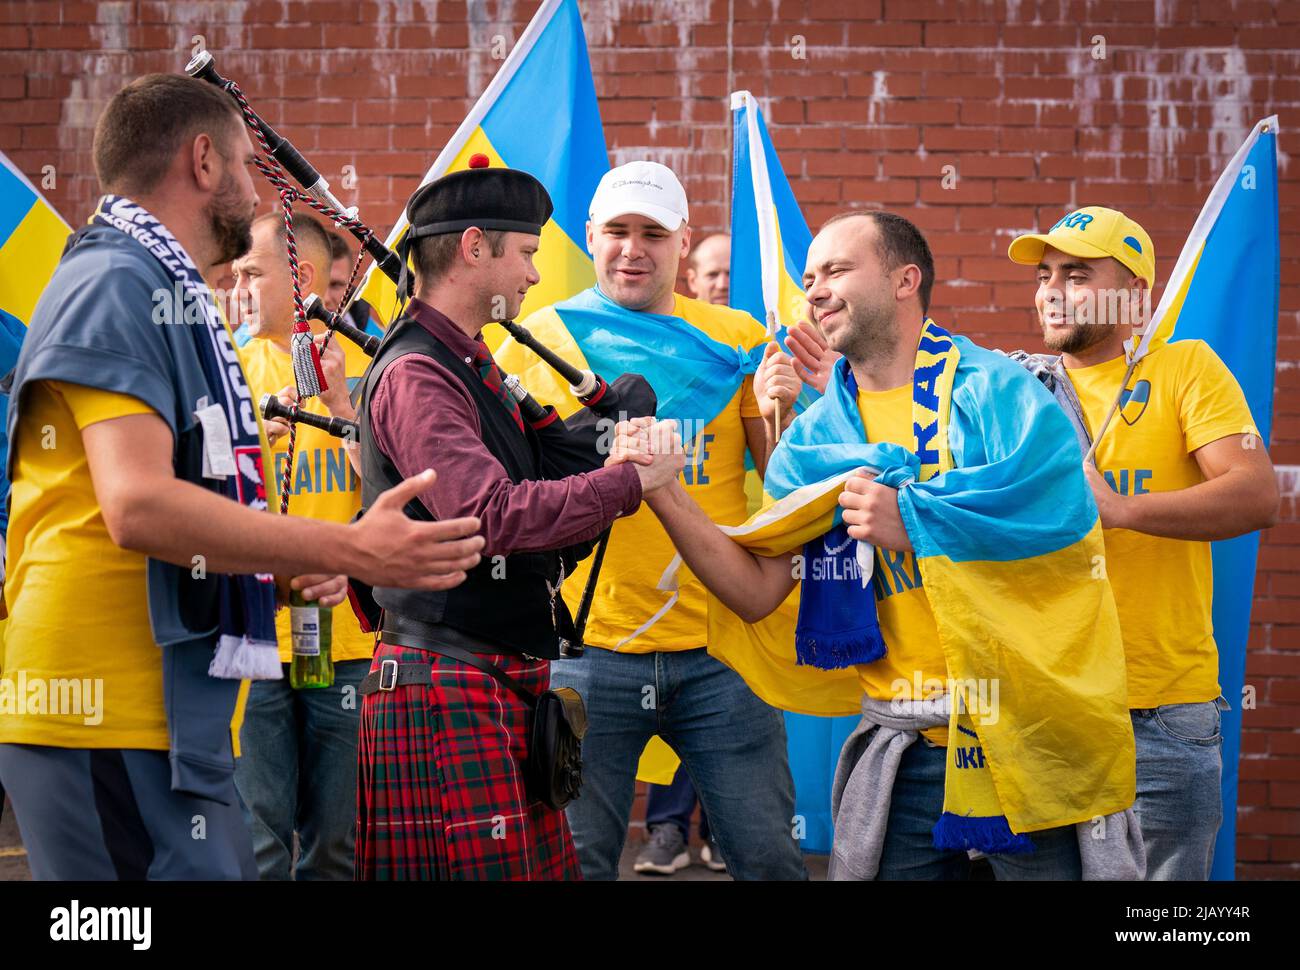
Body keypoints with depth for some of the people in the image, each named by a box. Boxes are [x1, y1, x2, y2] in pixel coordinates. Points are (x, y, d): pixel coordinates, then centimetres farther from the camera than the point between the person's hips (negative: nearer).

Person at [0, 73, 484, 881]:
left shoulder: (167, 292, 20)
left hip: (169, 716, 10)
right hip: (115, 721, -10)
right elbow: (138, 505, -22)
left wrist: (289, 568, 8)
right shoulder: (119, 283, -10)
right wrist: (349, 552, -21)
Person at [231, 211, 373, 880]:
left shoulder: (367, 368, 4)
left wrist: (341, 404, -15)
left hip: (348, 632, -1)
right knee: (259, 841, 0)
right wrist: (263, 425, -15)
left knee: (337, 839, 6)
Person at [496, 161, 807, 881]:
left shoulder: (736, 340, 8)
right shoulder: (543, 337, 5)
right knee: (575, 860, 4)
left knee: (768, 857, 3)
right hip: (590, 646, -1)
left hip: (720, 645, 1)